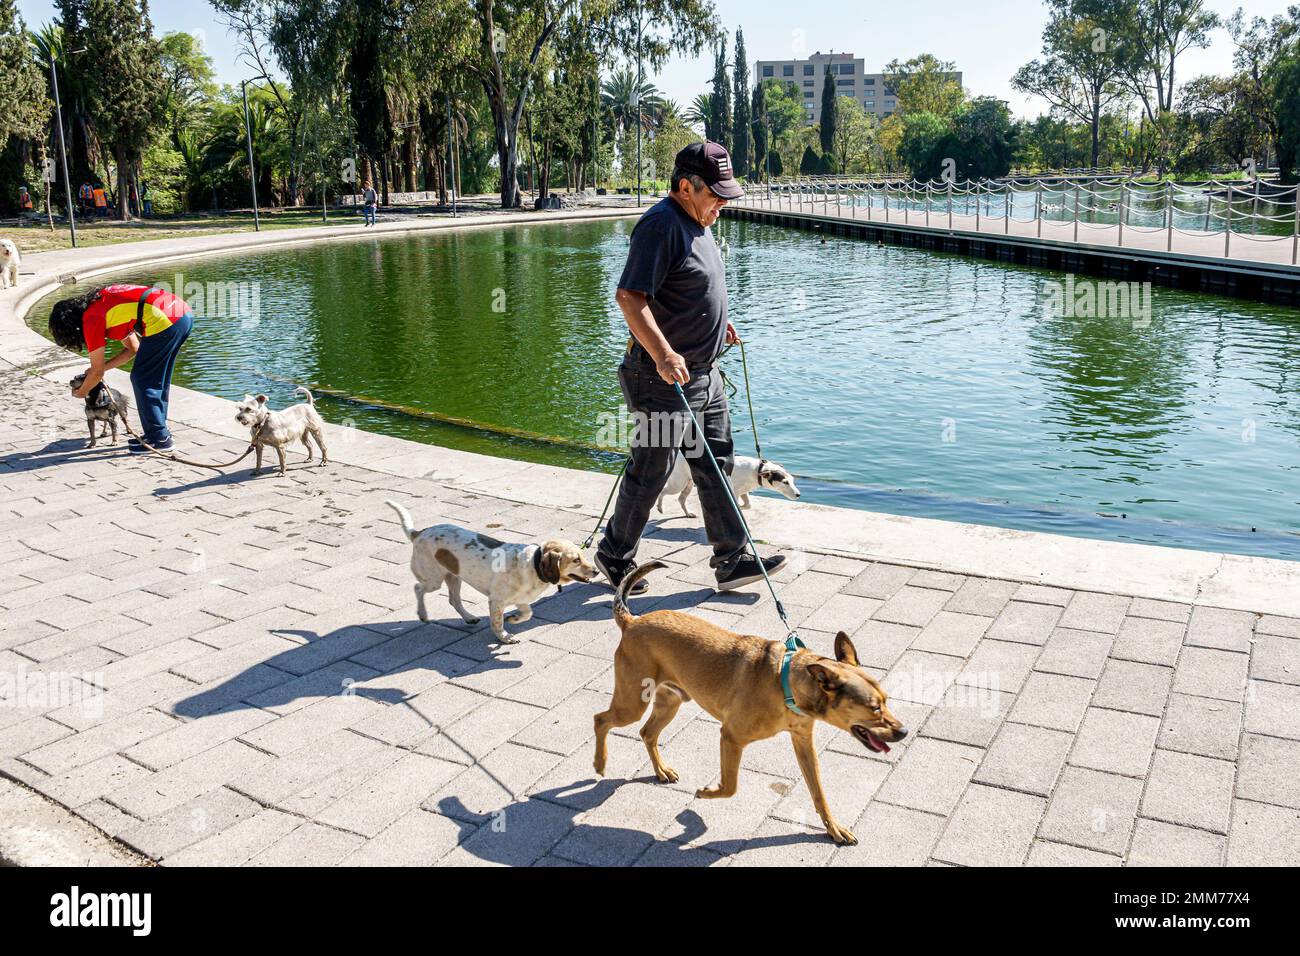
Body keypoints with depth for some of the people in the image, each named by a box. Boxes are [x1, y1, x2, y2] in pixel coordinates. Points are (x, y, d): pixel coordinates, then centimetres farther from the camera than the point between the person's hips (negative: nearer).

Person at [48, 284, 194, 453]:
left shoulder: (91, 319, 1)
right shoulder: (102, 304, 26)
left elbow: (97, 373, 8)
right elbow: (133, 348, 31)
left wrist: (81, 392, 25)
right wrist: (102, 366, 31)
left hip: (165, 320, -9)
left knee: (142, 381, 6)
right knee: (158, 380, 21)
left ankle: (159, 439, 8)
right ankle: (159, 431, 30)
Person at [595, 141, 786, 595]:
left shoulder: (697, 222, 14)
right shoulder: (661, 225, -18)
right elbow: (629, 296, -27)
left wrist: (716, 322, 23)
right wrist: (663, 353, -35)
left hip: (704, 374, 10)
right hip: (667, 377, -10)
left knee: (716, 466, 11)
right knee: (650, 471, 2)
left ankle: (731, 560, 19)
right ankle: (614, 555, 21)